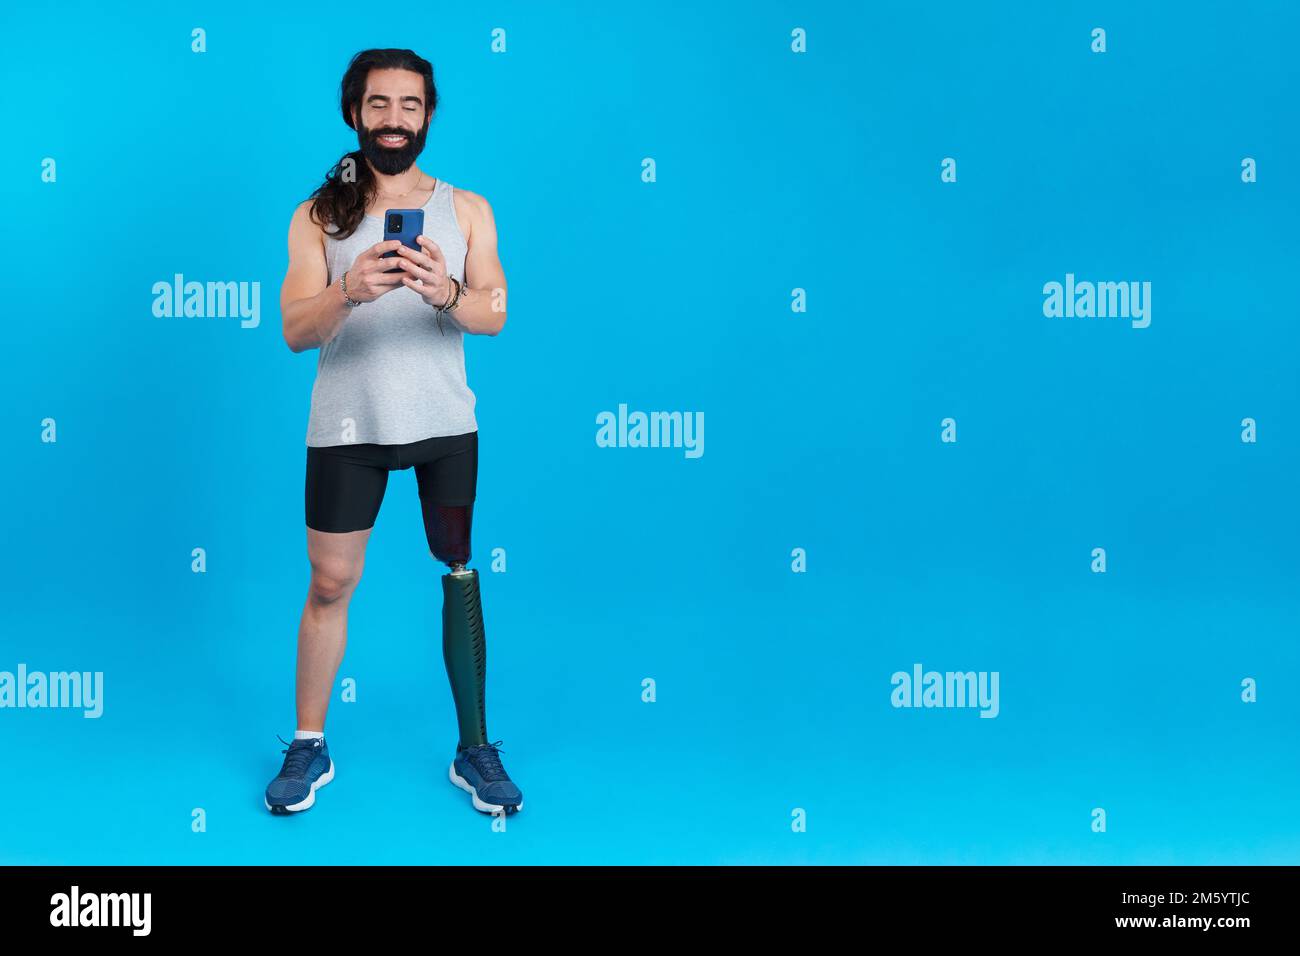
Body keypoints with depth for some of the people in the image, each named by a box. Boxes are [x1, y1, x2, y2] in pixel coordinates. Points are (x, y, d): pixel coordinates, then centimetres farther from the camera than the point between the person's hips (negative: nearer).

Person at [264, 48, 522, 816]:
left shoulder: (466, 210, 7)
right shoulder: (318, 216, 4)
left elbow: (495, 316, -5)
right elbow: (296, 330, -7)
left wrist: (446, 293, -28)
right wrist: (348, 293, -28)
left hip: (443, 422, 1)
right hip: (346, 427, 0)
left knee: (462, 574, 4)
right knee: (330, 584, 4)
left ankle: (476, 750, 14)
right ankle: (309, 747, 19)